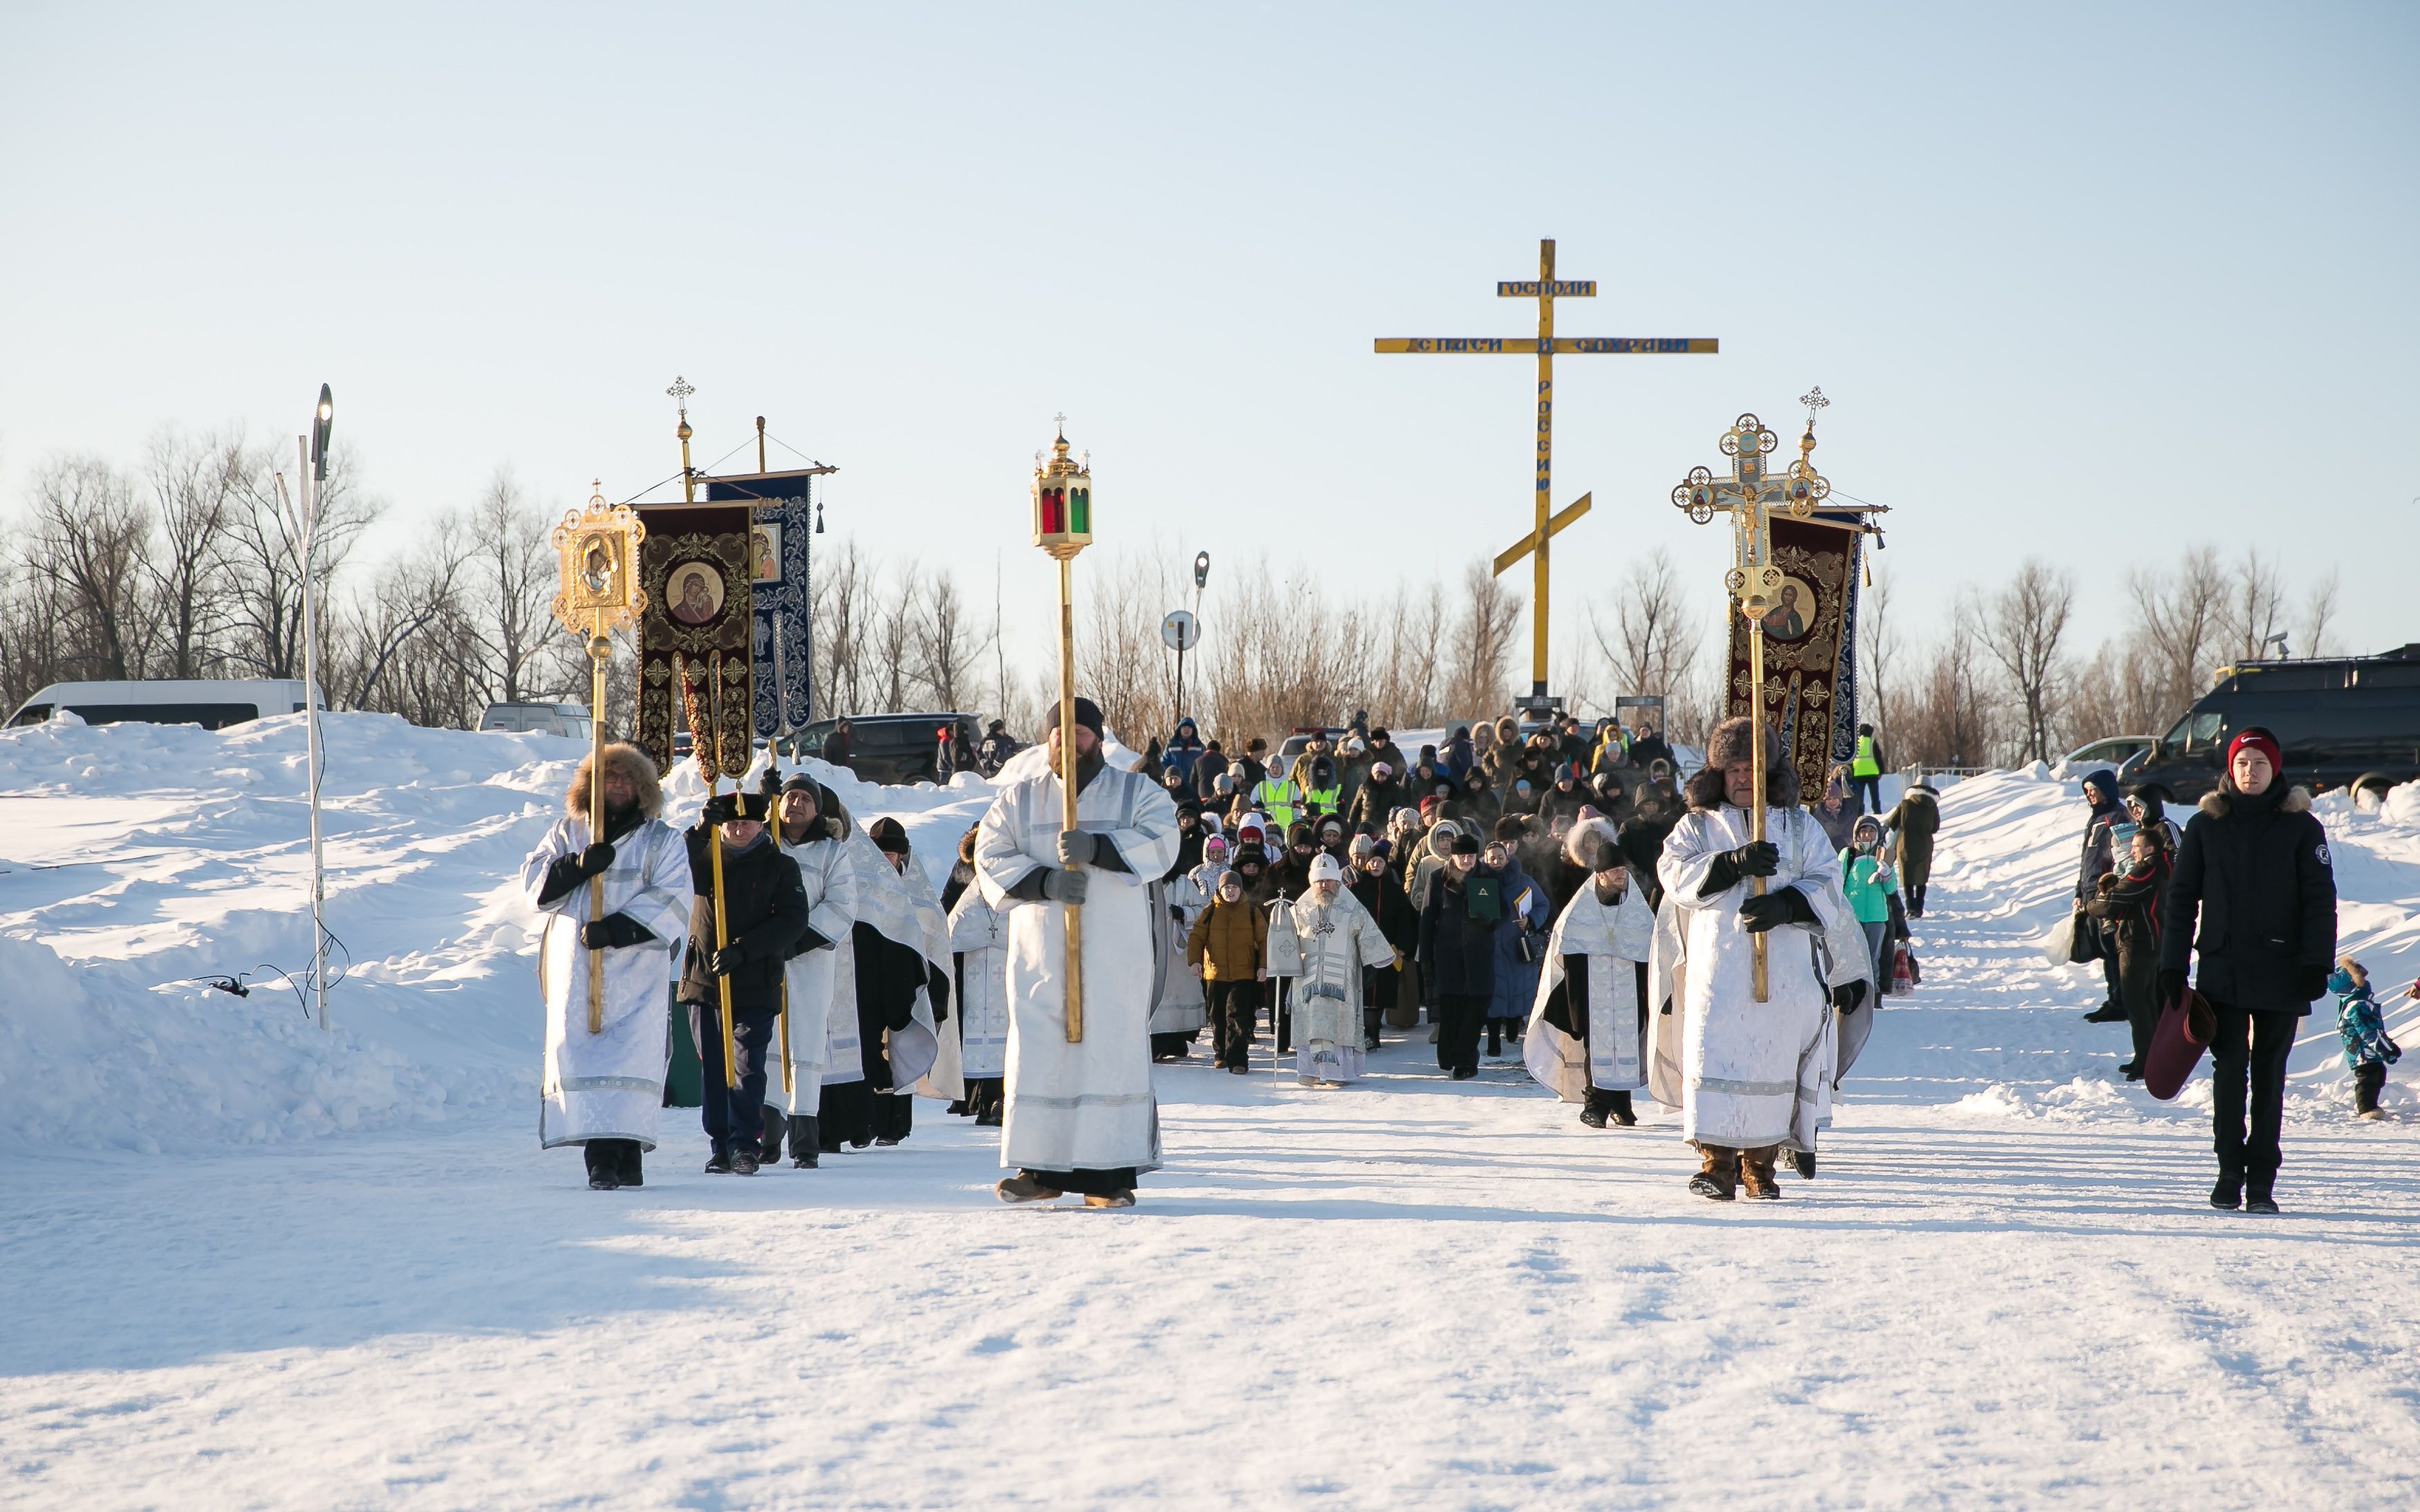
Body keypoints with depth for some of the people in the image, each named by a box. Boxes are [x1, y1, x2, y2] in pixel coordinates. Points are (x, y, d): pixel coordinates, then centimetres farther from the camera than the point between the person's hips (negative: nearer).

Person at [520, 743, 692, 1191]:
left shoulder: (662, 841, 9)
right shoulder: (567, 833, 16)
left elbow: (672, 902, -4)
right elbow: (534, 885, 6)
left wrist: (618, 928, -17)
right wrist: (579, 865, -12)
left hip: (635, 971, -2)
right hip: (574, 967, 2)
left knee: (633, 1055, -11)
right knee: (580, 1051, -7)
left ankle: (624, 1155, -13)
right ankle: (603, 1158, -7)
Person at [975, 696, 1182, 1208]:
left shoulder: (1136, 793, 9)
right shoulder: (1018, 798, 14)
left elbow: (1160, 843, -9)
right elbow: (992, 858, 3)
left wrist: (1097, 848, -24)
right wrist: (1044, 882, -15)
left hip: (1115, 953, -2)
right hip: (1040, 950, 2)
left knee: (1112, 1050, -6)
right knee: (1039, 1054, -2)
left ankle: (1111, 1174, -4)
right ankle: (1041, 1169, 5)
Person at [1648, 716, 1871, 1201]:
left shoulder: (1799, 827, 14)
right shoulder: (1698, 826, 13)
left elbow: (1826, 885, 4)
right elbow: (1676, 875, -4)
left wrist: (1787, 905, -16)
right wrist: (1733, 864, -20)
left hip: (1782, 973, 1)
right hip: (1715, 969, -1)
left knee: (1772, 1063, -1)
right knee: (1714, 1061, -10)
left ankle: (1760, 1166, 9)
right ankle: (1717, 1163, -6)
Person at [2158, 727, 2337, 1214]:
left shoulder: (2300, 827, 3)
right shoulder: (2205, 826, 6)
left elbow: (2320, 899, 2)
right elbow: (2181, 898, 8)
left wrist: (2317, 963, -8)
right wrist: (2171, 967, 3)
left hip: (2281, 971, -1)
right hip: (2222, 969, 1)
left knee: (2269, 1075, 4)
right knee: (2229, 1072, -3)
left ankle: (2262, 1180, 7)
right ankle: (2229, 1174, 3)